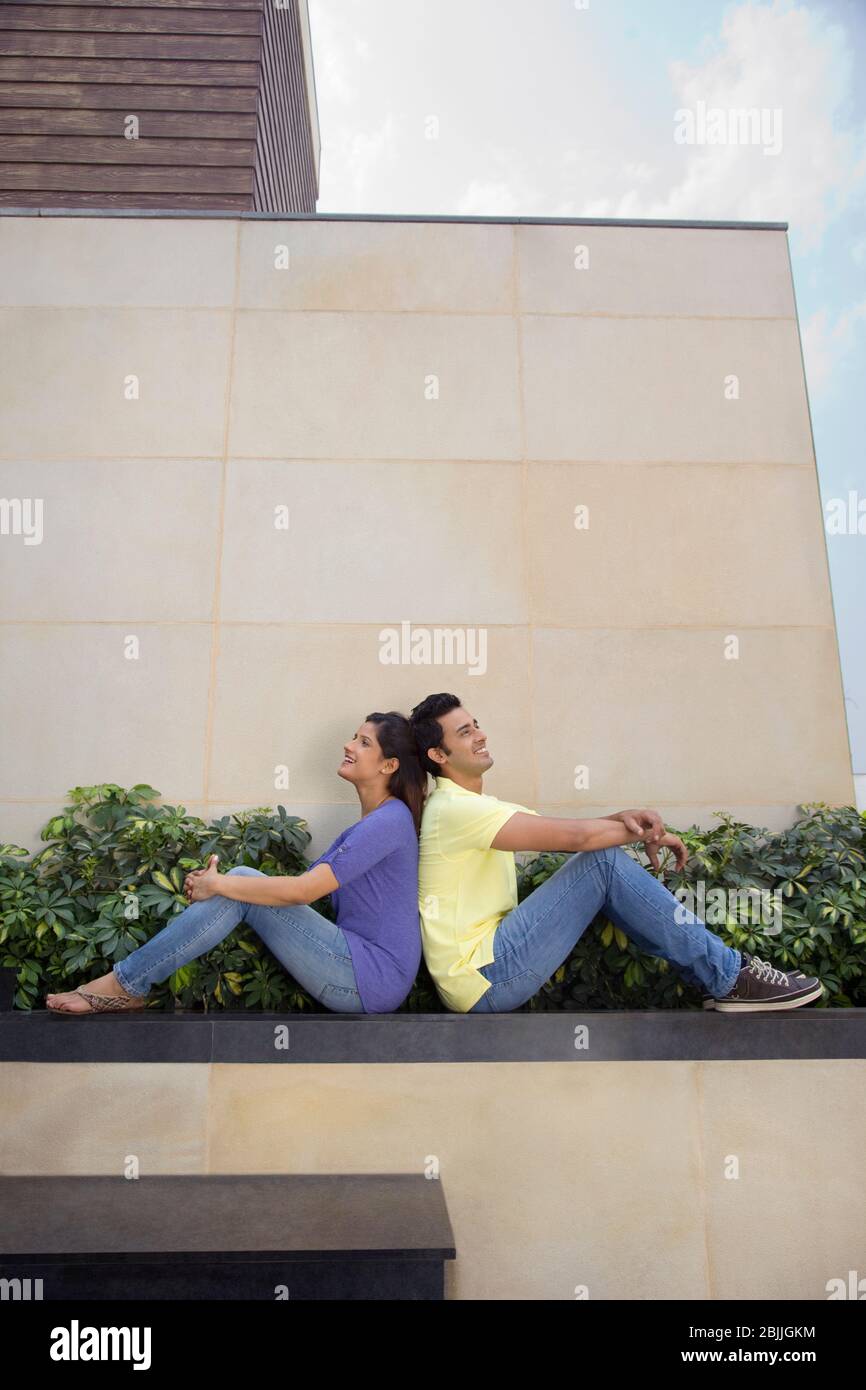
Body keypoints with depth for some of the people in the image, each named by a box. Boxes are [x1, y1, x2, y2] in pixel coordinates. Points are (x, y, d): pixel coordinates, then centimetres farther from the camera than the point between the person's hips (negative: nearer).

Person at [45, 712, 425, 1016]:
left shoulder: (389, 819, -14)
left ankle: (123, 984, -8)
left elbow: (303, 890, -19)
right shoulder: (368, 823, 17)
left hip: (374, 978, -9)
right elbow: (307, 881, 13)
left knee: (241, 883, -15)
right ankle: (126, 986, -2)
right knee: (242, 882, -1)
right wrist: (217, 881, 2)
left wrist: (216, 885, -10)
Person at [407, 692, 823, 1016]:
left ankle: (720, 975, 2)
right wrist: (648, 835, -5)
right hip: (486, 982, -9)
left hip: (490, 966, 9)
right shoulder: (456, 808, -16)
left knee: (601, 850, 1)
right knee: (604, 860, -17)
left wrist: (624, 820, -11)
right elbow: (574, 835, -21)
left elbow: (567, 833, 9)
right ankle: (729, 977, -8)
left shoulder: (473, 805, 17)